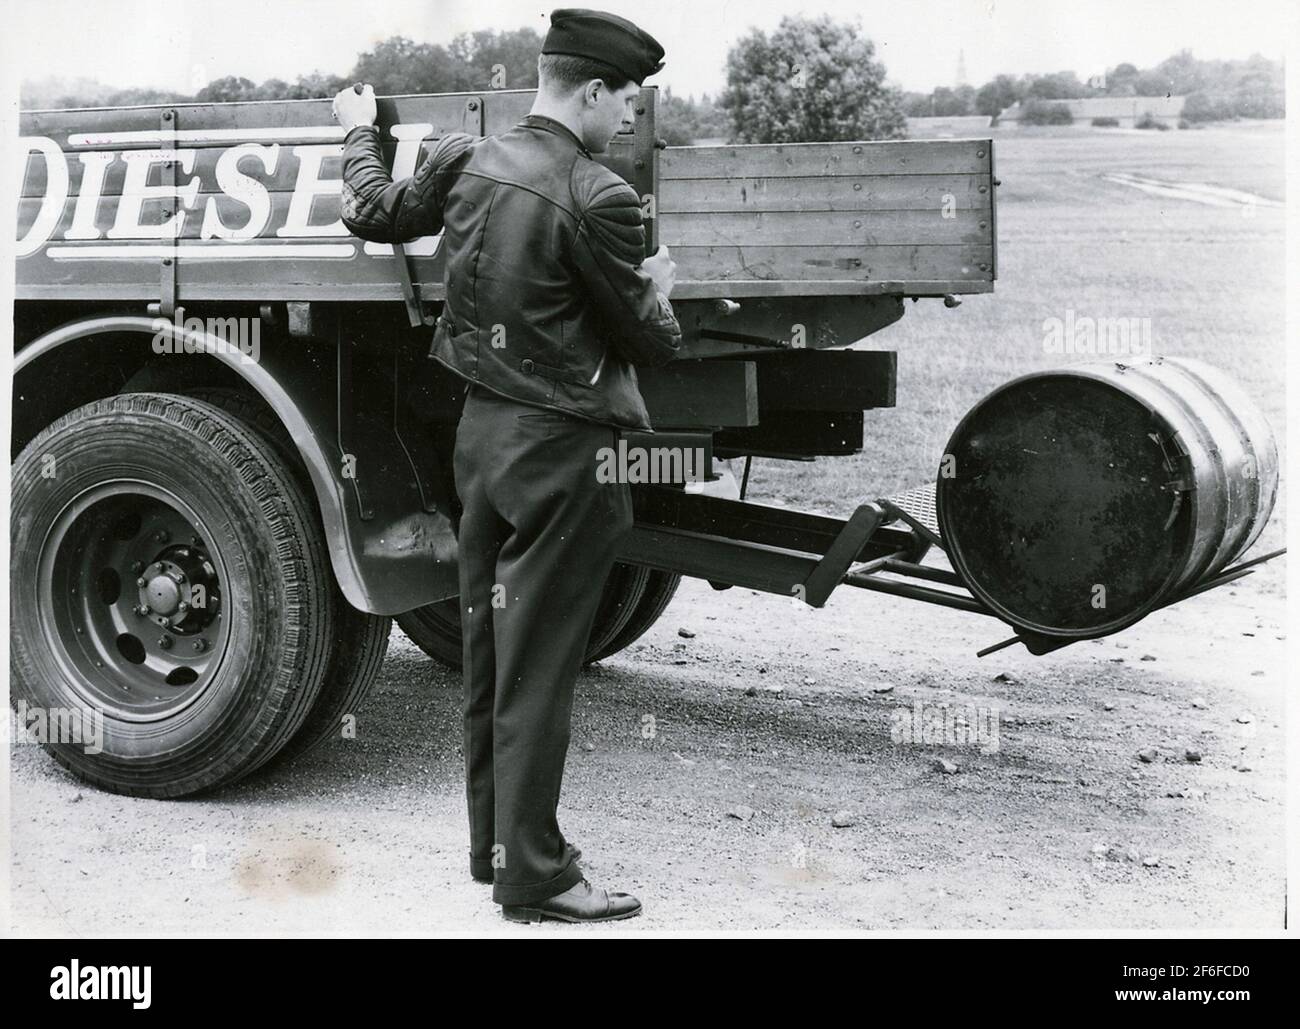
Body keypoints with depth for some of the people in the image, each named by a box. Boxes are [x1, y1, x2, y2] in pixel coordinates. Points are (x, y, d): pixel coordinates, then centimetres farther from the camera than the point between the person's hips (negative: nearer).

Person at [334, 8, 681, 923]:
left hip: (483, 432, 8)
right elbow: (652, 343, -11)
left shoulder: (466, 160, 2)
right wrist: (660, 291, 11)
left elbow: (375, 215, 20)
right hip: (561, 450, -8)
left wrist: (360, 131, 38)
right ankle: (533, 875, 8)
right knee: (539, 667, -1)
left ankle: (494, 843, 29)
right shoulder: (598, 200, -19)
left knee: (489, 650, 16)